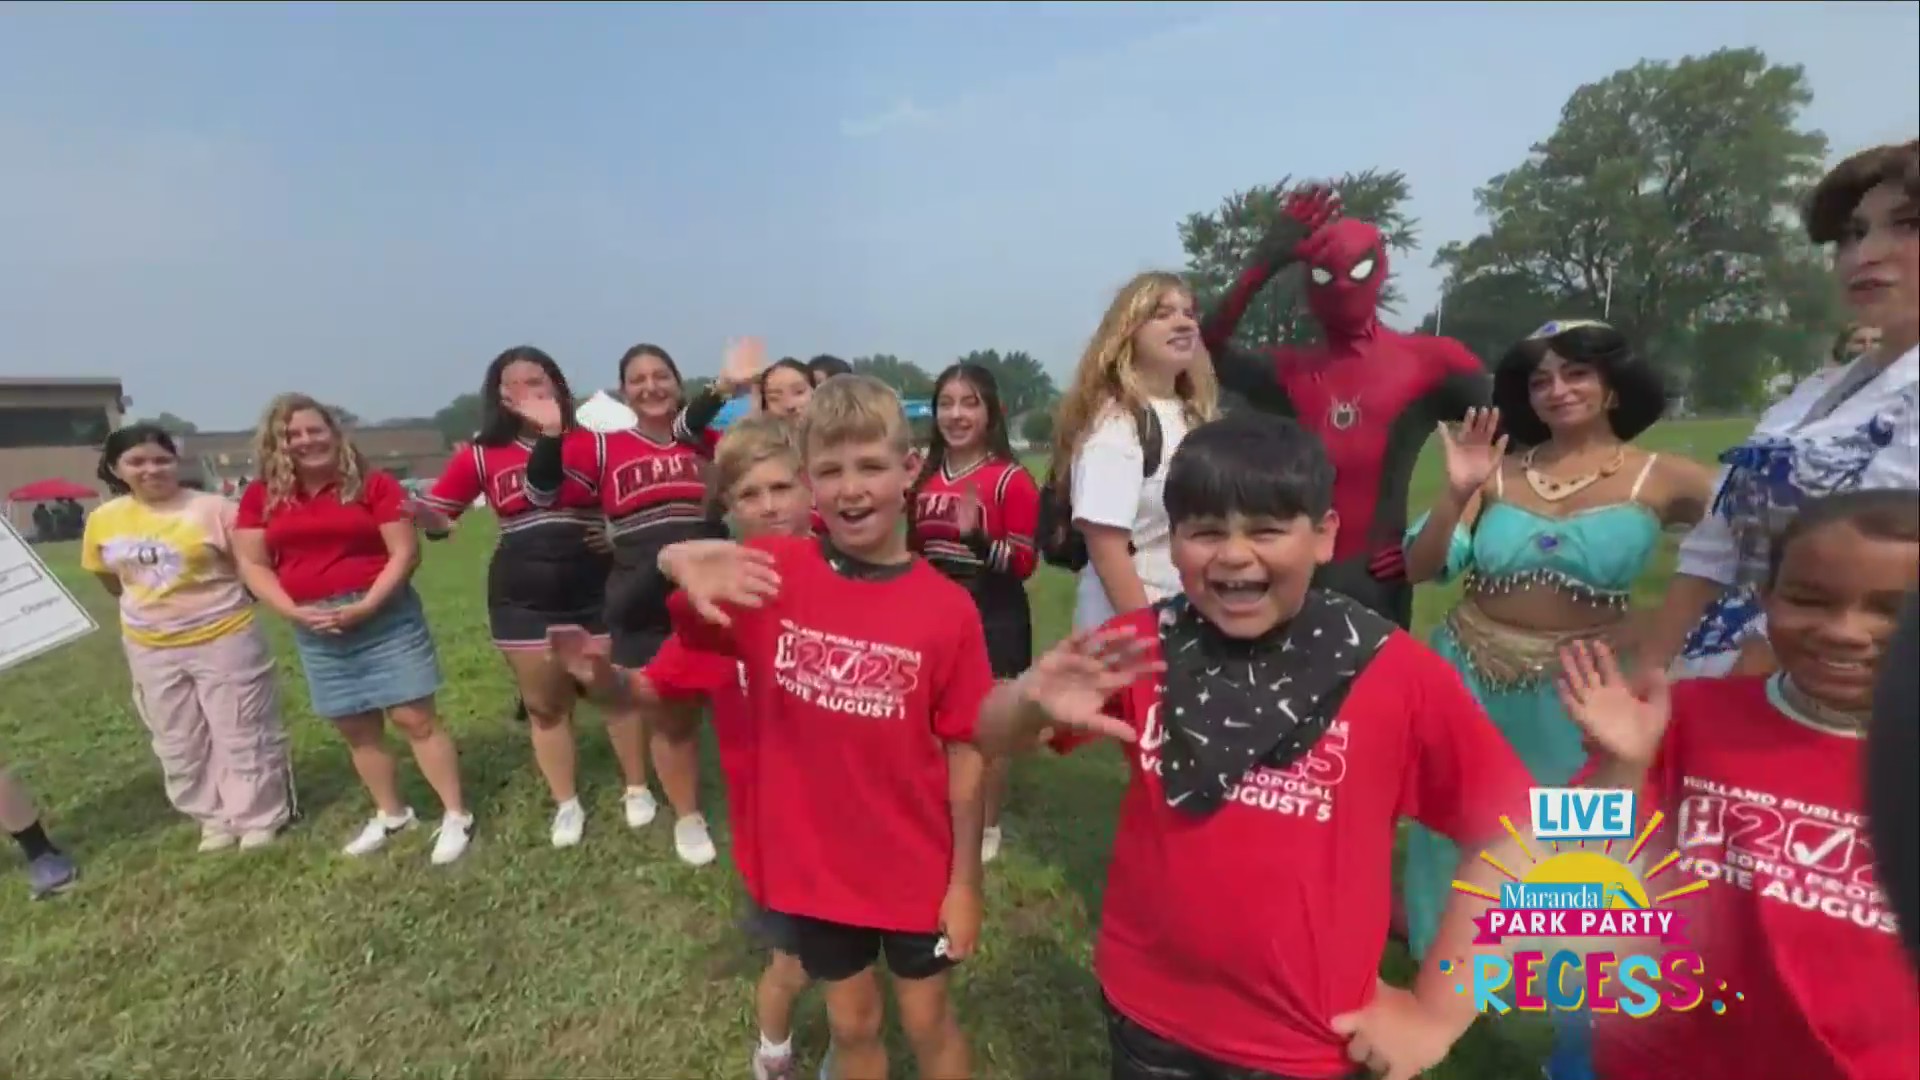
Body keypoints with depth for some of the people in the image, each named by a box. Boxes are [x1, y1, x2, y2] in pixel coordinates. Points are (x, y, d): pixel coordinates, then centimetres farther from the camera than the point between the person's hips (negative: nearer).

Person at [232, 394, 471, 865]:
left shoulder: (373, 484, -5)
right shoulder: (261, 496, 6)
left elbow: (405, 552, -9)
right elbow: (253, 565, 5)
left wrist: (368, 604, -17)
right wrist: (292, 610, -10)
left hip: (385, 616, -4)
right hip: (317, 629, 4)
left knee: (415, 717, -3)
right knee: (356, 728, 14)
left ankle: (456, 816, 6)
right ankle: (392, 814, 31)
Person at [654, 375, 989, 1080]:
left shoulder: (948, 608, -15)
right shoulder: (767, 576, -12)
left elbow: (965, 752, -9)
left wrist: (965, 881, -4)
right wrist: (674, 563, -30)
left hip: (914, 868, -1)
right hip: (812, 863, 1)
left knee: (927, 1023, 21)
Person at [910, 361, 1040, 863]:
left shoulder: (1011, 479, -13)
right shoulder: (924, 474, 5)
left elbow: (1024, 562, -15)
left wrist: (976, 536, -30)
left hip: (992, 616, -6)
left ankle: (988, 829, 26)